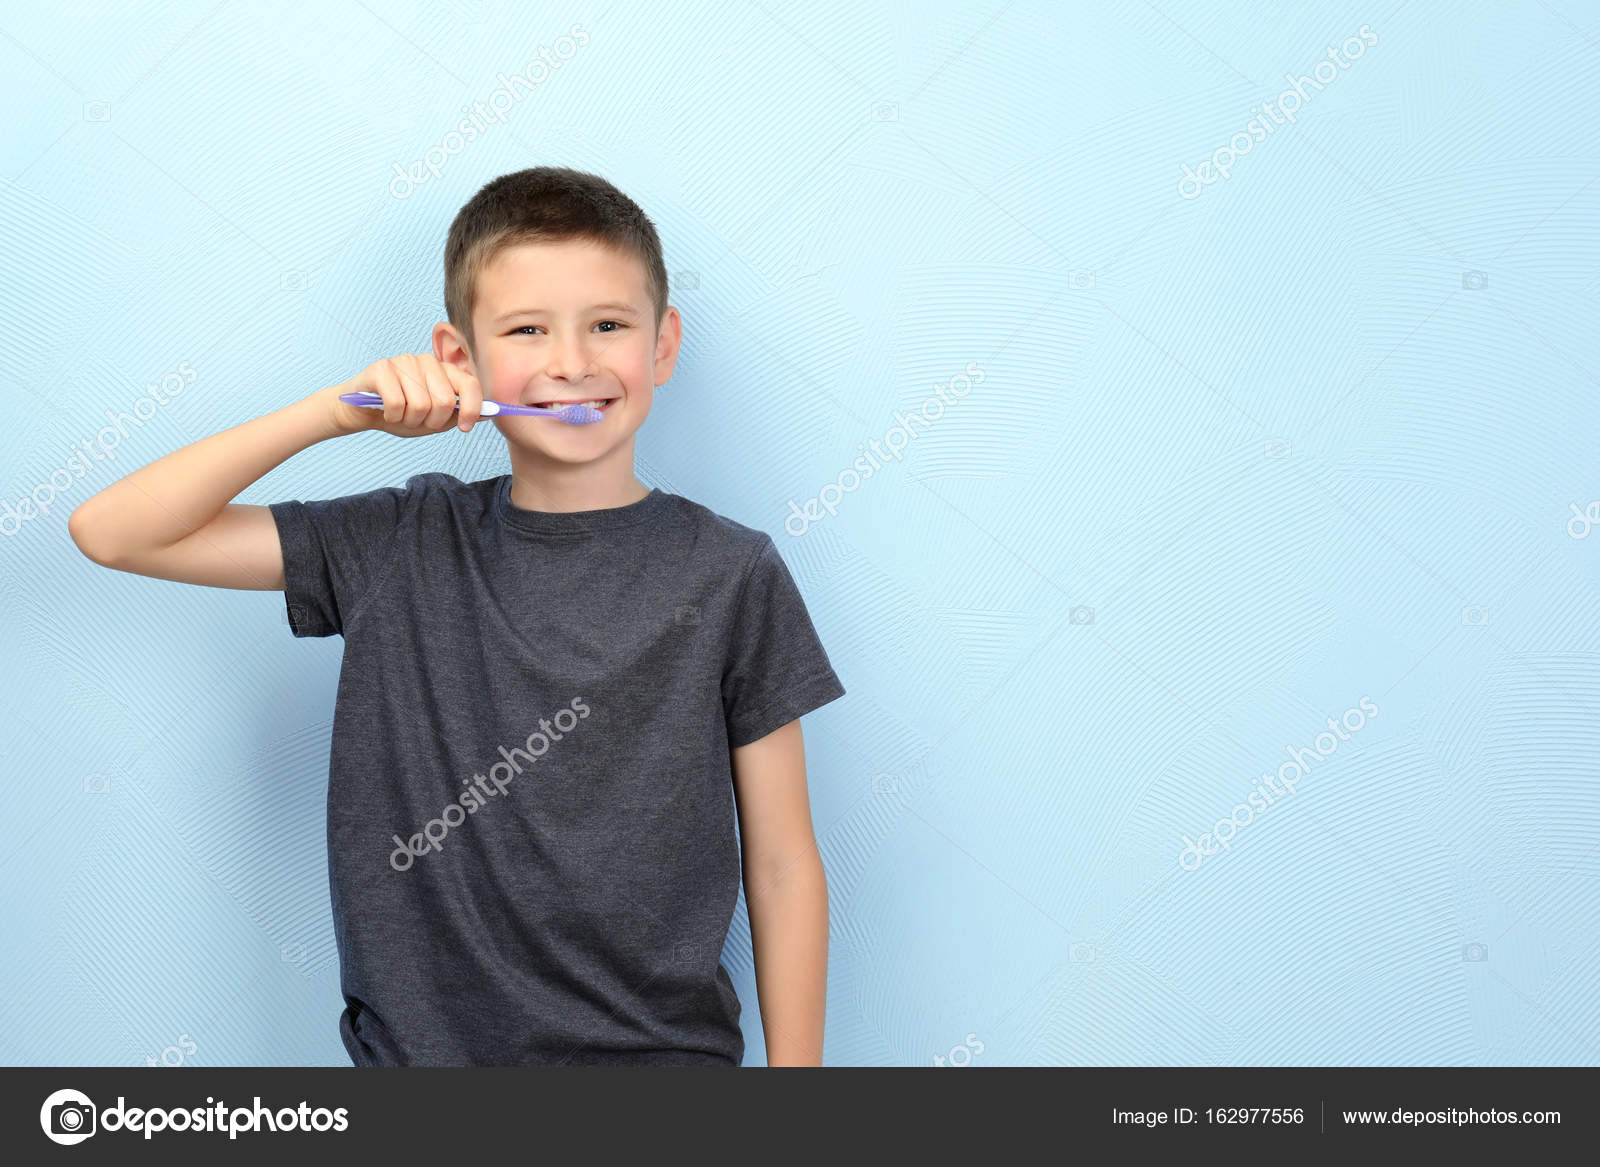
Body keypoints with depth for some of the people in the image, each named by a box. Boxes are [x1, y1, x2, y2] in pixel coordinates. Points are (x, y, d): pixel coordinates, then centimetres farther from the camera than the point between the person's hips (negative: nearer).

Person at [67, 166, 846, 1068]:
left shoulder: (731, 575, -8)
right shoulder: (402, 546, -3)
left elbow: (783, 865, -4)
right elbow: (113, 532, -4)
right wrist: (341, 411, -13)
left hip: (662, 1046, -1)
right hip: (422, 1041, 2)